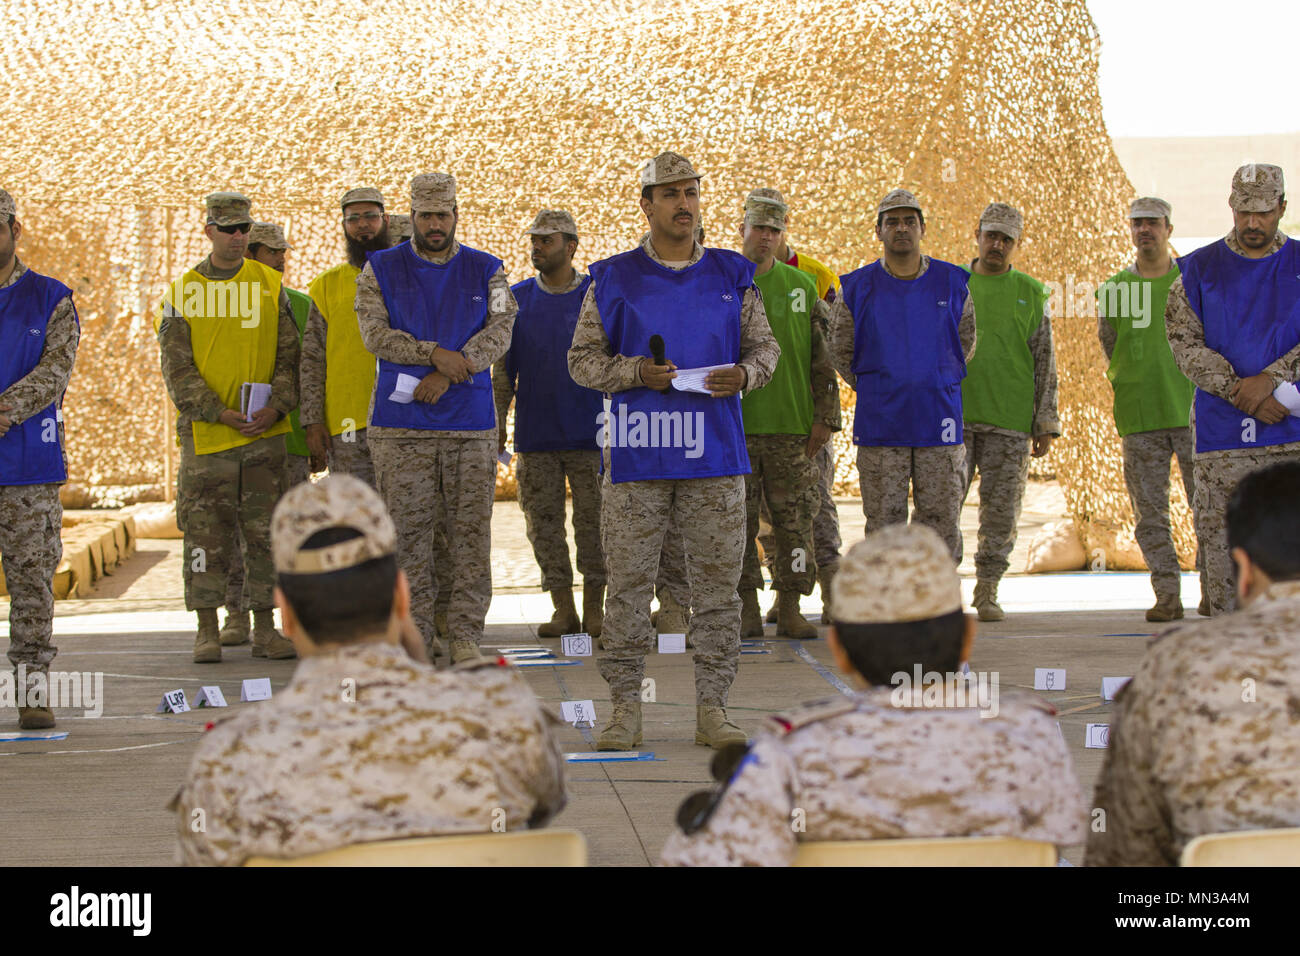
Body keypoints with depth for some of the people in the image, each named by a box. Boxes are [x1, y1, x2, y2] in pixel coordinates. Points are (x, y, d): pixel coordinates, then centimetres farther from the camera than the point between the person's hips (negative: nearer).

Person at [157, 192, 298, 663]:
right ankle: (208, 632, 7)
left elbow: (291, 354, 7)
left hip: (264, 432, 1)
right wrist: (217, 412, -13)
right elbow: (176, 366, -2)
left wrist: (277, 406, -9)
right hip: (205, 433, -1)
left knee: (265, 531, 3)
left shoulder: (270, 285, 7)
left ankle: (266, 629, 10)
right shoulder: (182, 293, 2)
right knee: (205, 532, 0)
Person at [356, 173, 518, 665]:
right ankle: (414, 634, 5)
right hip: (400, 426, -1)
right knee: (407, 531, -1)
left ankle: (465, 635, 6)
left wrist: (448, 375, -14)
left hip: (471, 424, 1)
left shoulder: (485, 270, 10)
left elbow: (499, 332, -2)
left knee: (470, 532, 0)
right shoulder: (381, 269, 8)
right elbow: (375, 333, -4)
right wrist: (435, 355, -16)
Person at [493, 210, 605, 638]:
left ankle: (595, 609, 9)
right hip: (535, 435, 2)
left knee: (593, 521, 0)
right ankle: (563, 609, 11)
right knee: (544, 521, 3)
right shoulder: (517, 299, 8)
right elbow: (503, 369, 10)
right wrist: (497, 424, 5)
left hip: (590, 431, -2)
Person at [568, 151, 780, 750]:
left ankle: (711, 708, 10)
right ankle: (625, 709, 7)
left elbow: (764, 346, 14)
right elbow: (582, 358, 6)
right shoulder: (613, 280, 5)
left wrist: (744, 374, -8)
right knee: (627, 583, -1)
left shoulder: (732, 278, 10)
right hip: (636, 454, -1)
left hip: (715, 456, 2)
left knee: (716, 583, 2)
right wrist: (635, 372, -12)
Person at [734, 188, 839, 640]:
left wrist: (825, 417, 0)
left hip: (792, 427, 1)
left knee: (795, 521, 1)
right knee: (739, 522, 1)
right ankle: (747, 612, 8)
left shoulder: (802, 287, 7)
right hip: (735, 429, -1)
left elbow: (823, 359, 7)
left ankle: (790, 610, 8)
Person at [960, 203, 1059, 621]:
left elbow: (1045, 363, 8)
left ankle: (987, 591, 12)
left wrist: (1045, 425, 3)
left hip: (1009, 422, 0)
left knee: (1001, 510, 1)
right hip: (953, 415, 0)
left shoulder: (1031, 294, 9)